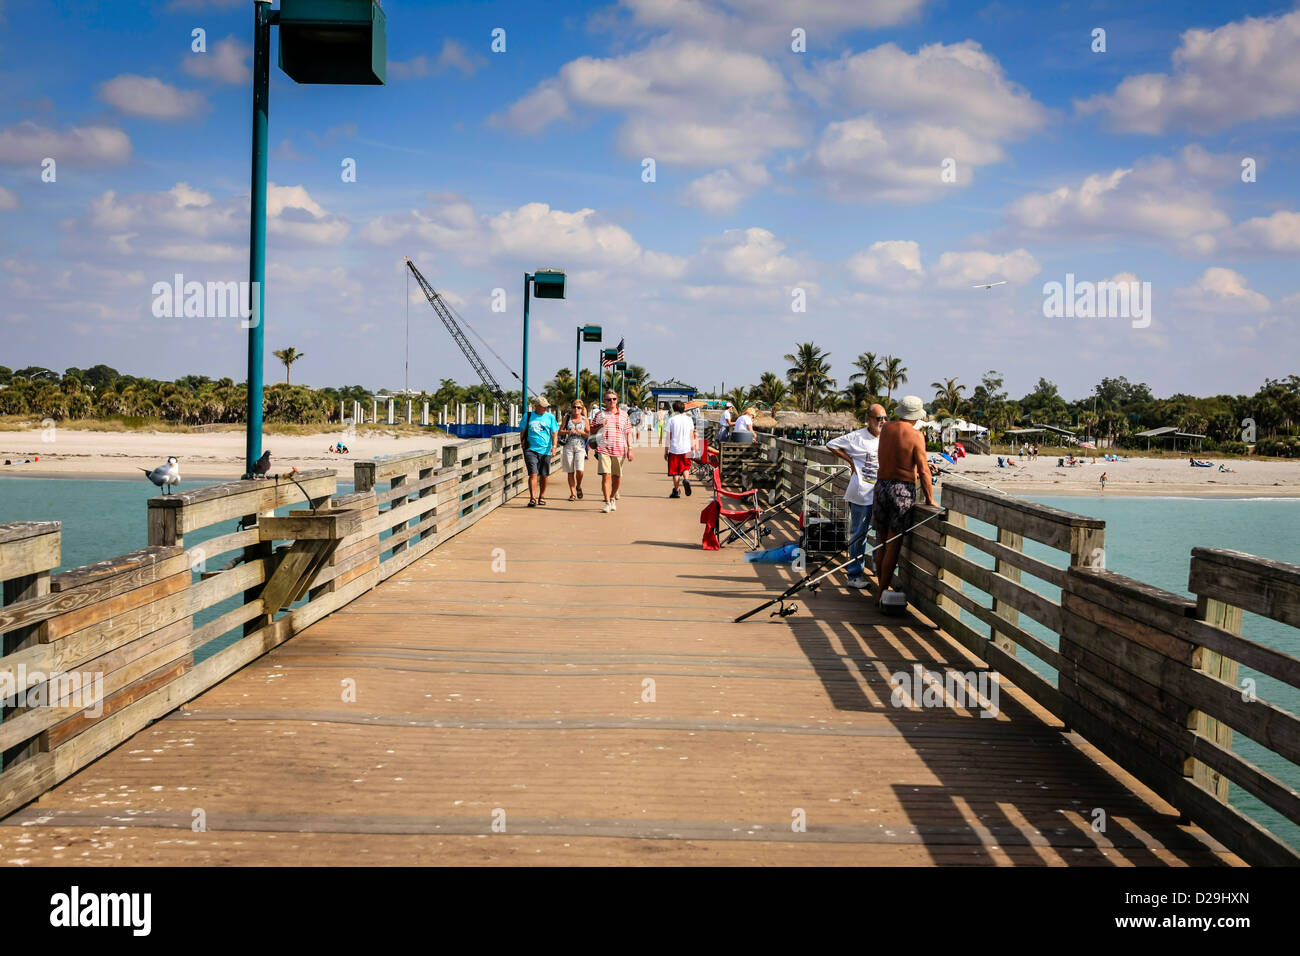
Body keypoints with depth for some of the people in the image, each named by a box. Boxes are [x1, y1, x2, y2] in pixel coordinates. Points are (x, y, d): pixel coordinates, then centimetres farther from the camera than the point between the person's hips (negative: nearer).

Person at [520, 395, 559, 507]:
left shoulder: (550, 417, 6)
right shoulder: (528, 416, 6)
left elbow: (555, 433, 3)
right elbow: (523, 432, 14)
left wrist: (554, 446, -11)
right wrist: (523, 447, 11)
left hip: (545, 450, 1)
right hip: (531, 450, -1)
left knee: (544, 476, 7)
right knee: (533, 474, -12)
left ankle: (541, 497, 24)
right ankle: (532, 499, -15)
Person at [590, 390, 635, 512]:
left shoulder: (623, 415, 10)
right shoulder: (599, 414, 5)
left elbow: (627, 433, 13)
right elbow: (592, 431, 9)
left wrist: (629, 449, 7)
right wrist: (600, 426, -11)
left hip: (619, 450, 2)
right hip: (604, 449, -2)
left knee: (617, 477, 9)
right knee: (606, 476, -12)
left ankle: (613, 498, 30)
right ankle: (607, 503, -10)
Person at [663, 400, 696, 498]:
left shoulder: (671, 420, -3)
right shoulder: (689, 419, 4)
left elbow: (668, 437, -3)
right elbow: (691, 435, 7)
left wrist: (666, 450, 3)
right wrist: (692, 446, 17)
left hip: (674, 449, -2)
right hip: (686, 448, 2)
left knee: (675, 471, 5)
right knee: (686, 467, 15)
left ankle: (677, 490, 5)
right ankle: (686, 479, -15)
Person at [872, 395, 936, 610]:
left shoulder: (886, 429, 6)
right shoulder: (915, 435, -10)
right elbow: (923, 471, -10)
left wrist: (922, 465, 28)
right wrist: (929, 499, 0)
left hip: (881, 485, 5)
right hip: (903, 489, -5)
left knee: (882, 542, 12)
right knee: (894, 544, 0)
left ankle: (881, 588, 17)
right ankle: (882, 592, 0)